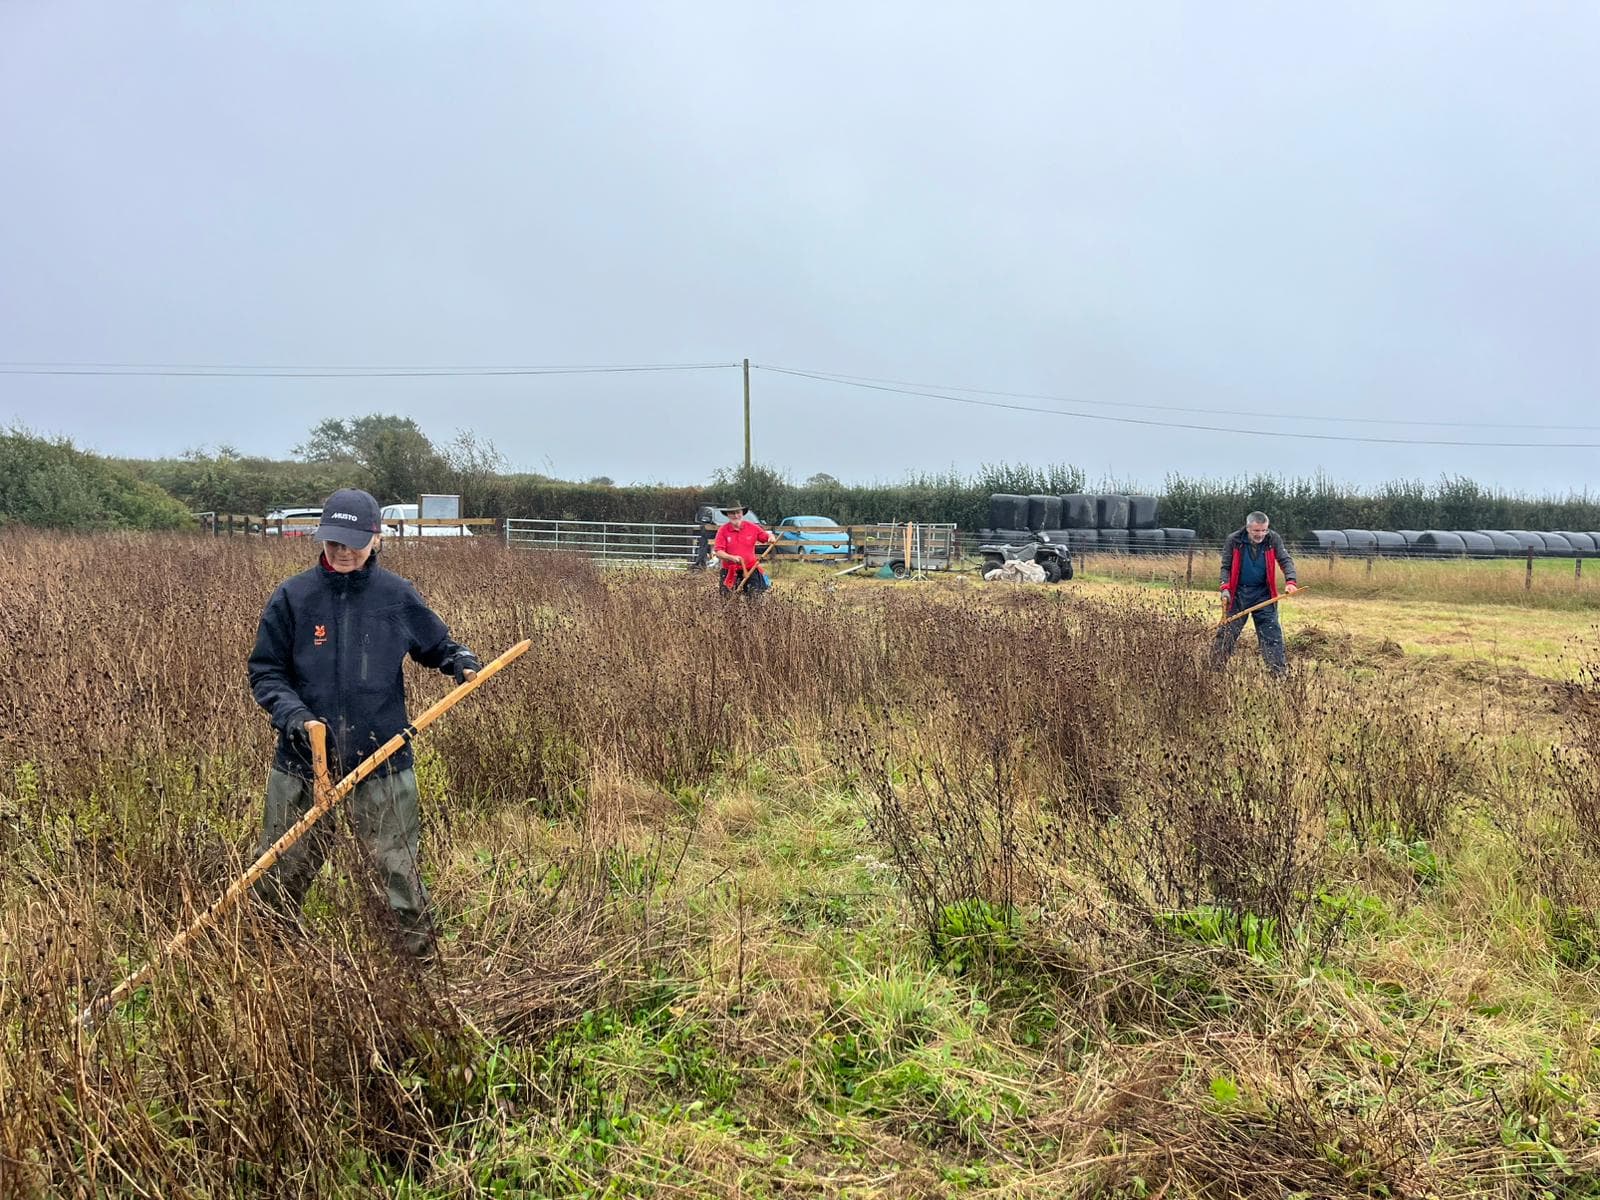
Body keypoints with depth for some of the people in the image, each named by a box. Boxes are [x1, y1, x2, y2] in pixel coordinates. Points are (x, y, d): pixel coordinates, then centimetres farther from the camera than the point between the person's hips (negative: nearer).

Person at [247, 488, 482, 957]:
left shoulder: (397, 596, -1)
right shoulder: (292, 596, -3)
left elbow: (436, 646, 13)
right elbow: (265, 671, 2)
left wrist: (461, 661, -9)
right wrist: (291, 713, -16)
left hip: (382, 761, 0)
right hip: (302, 761, 1)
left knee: (399, 870, 5)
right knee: (279, 876, 13)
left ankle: (421, 957, 22)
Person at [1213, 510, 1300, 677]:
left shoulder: (1273, 540, -6)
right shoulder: (1234, 540, -8)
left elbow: (1286, 560, -8)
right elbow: (1226, 567, -1)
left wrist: (1290, 581, -26)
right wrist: (1225, 588, -15)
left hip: (1263, 593, 1)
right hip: (1238, 593, -1)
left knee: (1272, 632, 0)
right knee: (1227, 631, 5)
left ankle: (1279, 671, 5)